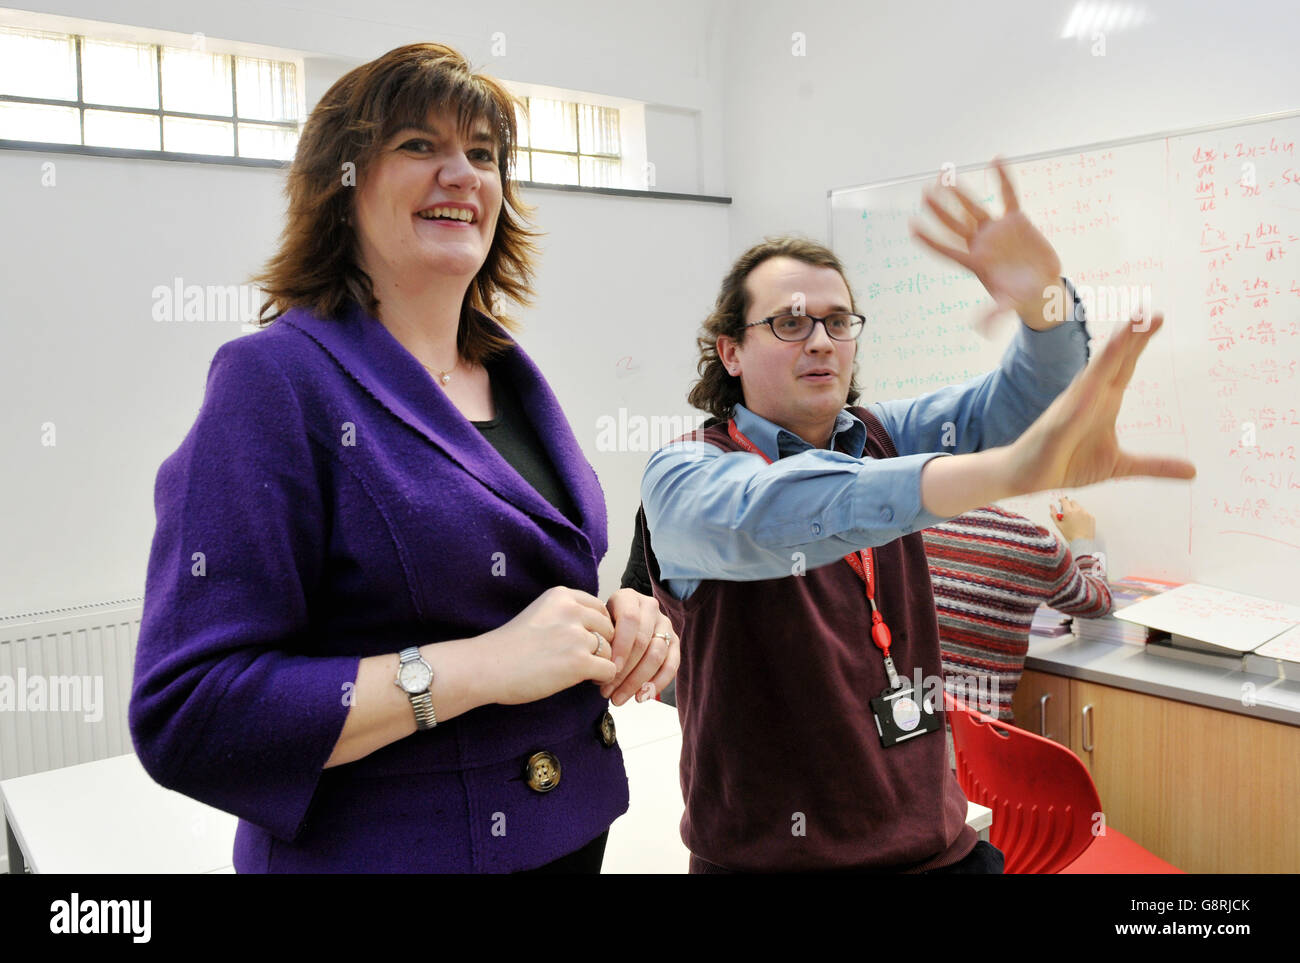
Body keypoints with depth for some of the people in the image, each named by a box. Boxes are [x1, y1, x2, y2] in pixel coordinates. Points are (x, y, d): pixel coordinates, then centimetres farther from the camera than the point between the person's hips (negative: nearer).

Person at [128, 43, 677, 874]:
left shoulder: (510, 375, 3)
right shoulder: (275, 383, -16)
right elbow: (187, 715, -21)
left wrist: (622, 624, -7)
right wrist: (482, 667, -27)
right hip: (387, 847, -6)